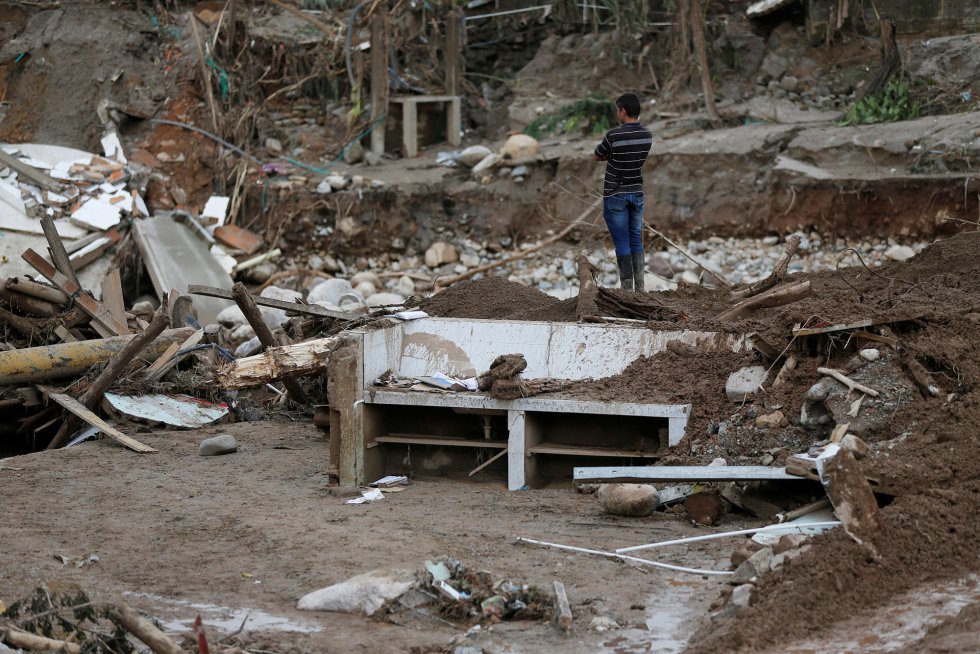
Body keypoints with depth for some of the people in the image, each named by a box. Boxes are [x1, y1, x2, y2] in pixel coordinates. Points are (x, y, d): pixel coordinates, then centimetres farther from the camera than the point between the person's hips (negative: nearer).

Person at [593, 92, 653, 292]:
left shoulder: (614, 135, -18)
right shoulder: (647, 135, -2)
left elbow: (596, 157, -3)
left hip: (615, 195, -5)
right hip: (638, 193, 5)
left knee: (622, 243, 0)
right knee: (636, 239, 14)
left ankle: (627, 288, 1)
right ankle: (639, 286, 15)